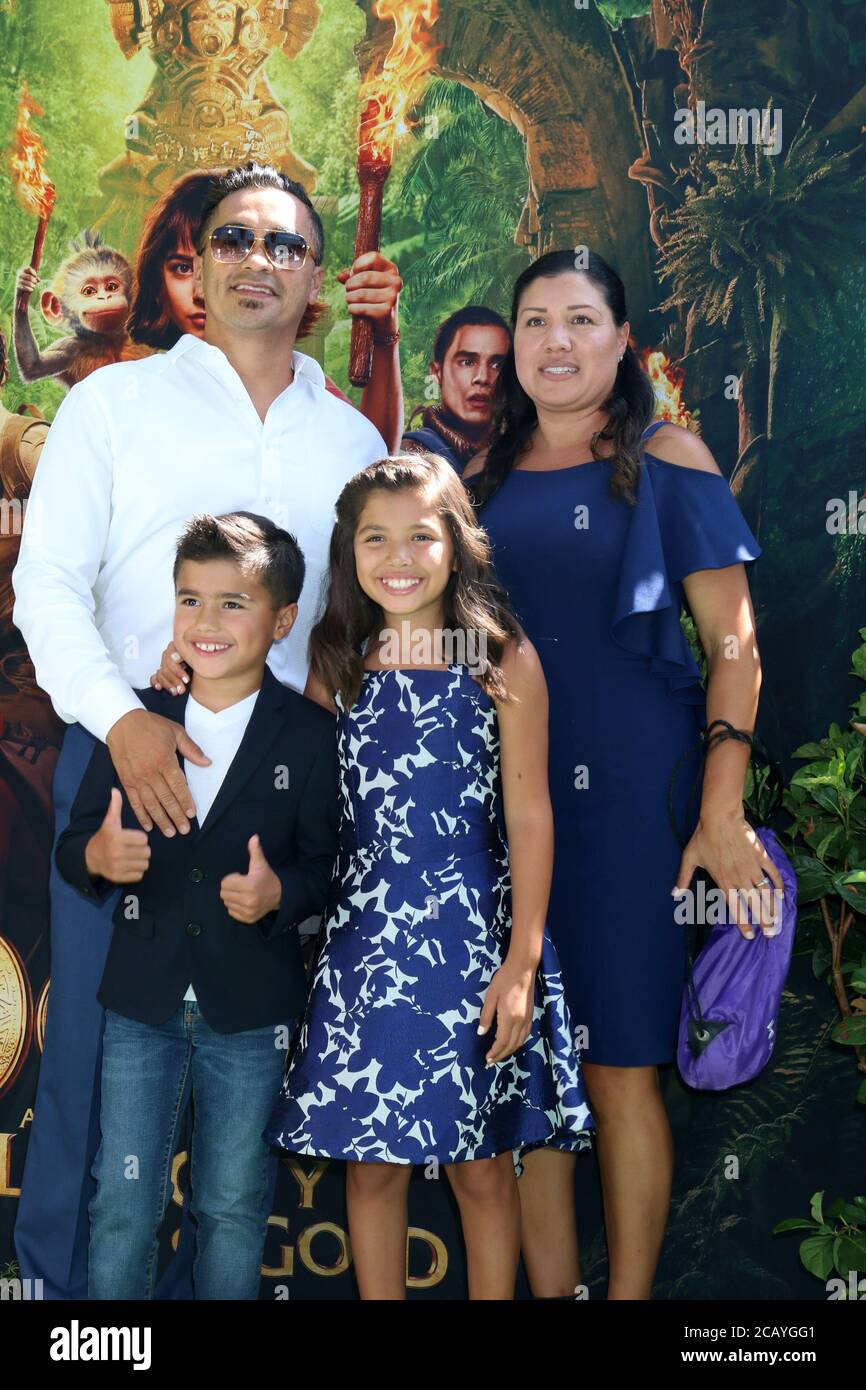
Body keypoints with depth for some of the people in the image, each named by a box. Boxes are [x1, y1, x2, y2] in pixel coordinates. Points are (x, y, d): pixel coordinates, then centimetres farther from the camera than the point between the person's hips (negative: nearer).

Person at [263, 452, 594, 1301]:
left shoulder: (503, 659, -5)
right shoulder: (335, 660, 4)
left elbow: (530, 819, -5)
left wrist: (522, 960, -7)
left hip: (472, 939, -2)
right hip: (362, 940, 3)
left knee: (480, 1164, 7)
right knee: (371, 1159, 10)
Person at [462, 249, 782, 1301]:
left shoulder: (668, 464, 2)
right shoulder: (480, 481, 12)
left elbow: (733, 642, -2)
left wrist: (722, 811, -11)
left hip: (629, 795, -3)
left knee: (618, 1071, 0)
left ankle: (630, 1291, 14)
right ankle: (548, 1288, 19)